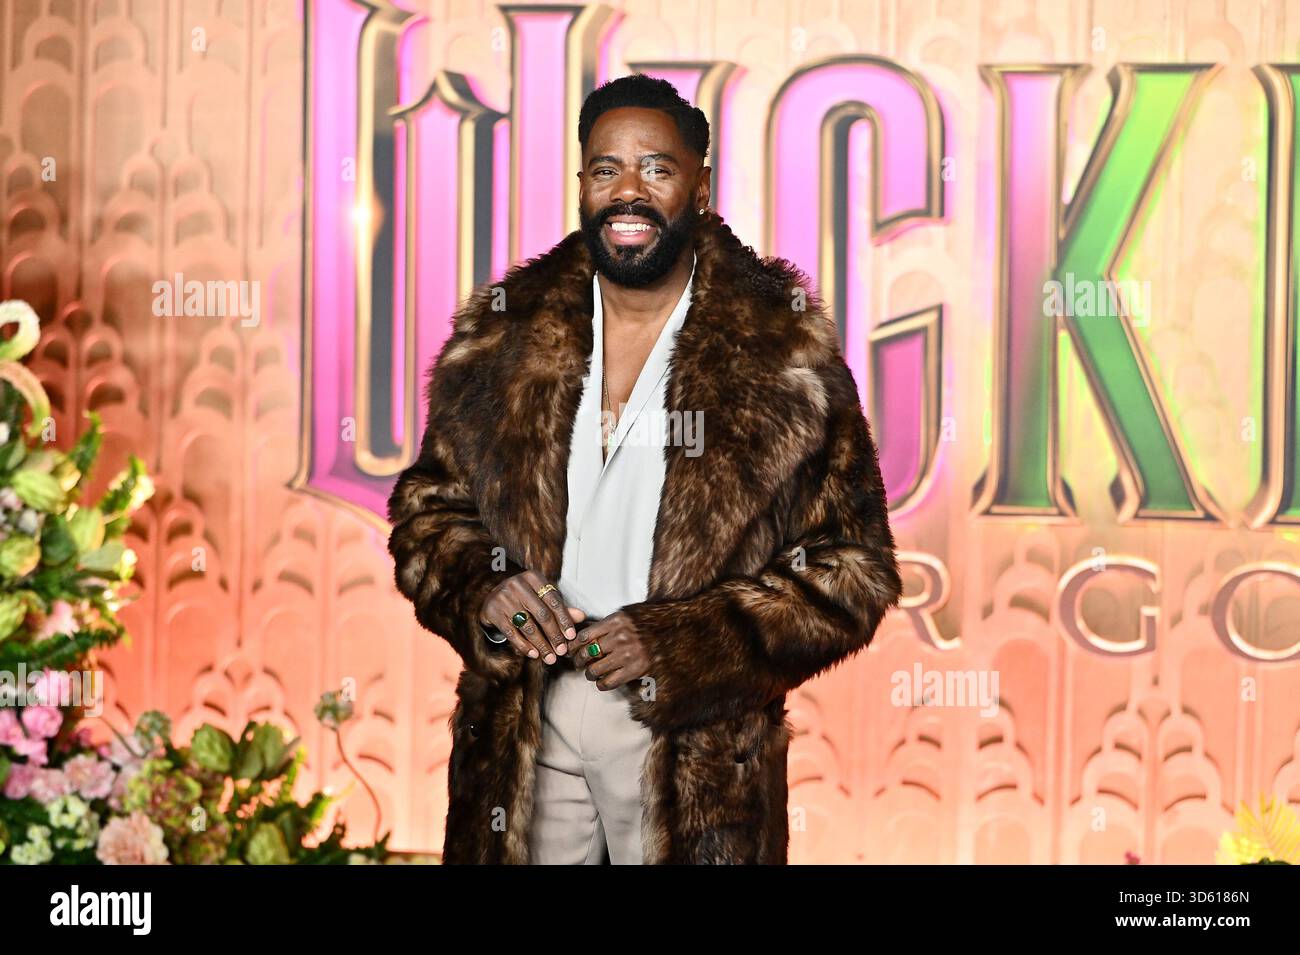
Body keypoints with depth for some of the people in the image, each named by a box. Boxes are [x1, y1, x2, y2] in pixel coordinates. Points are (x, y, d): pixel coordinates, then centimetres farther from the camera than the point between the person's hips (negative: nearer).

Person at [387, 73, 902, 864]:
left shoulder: (785, 356, -6)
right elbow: (427, 508, 11)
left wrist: (675, 643, -17)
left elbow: (854, 568, -6)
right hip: (521, 726, 3)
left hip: (693, 743, -2)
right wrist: (481, 592, -11)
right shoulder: (503, 338, 4)